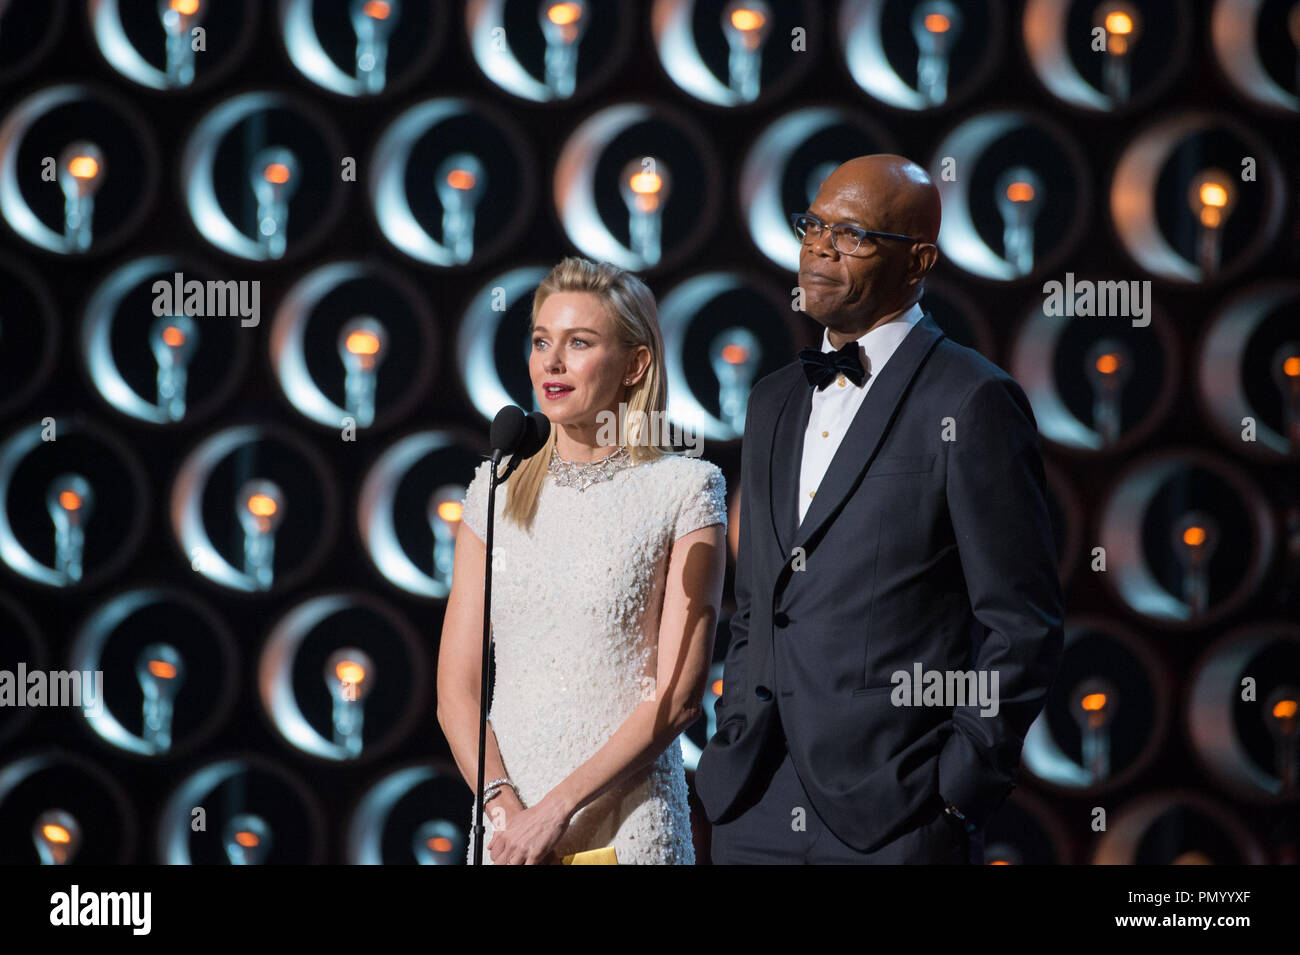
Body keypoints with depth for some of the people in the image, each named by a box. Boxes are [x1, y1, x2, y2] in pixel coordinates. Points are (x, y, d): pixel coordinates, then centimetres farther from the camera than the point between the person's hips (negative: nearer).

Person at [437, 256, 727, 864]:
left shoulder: (682, 488, -3)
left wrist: (558, 807, -15)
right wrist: (504, 806, -11)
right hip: (506, 816, 3)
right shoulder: (498, 489, 7)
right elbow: (456, 690, 4)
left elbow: (679, 696, -8)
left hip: (626, 822, -3)